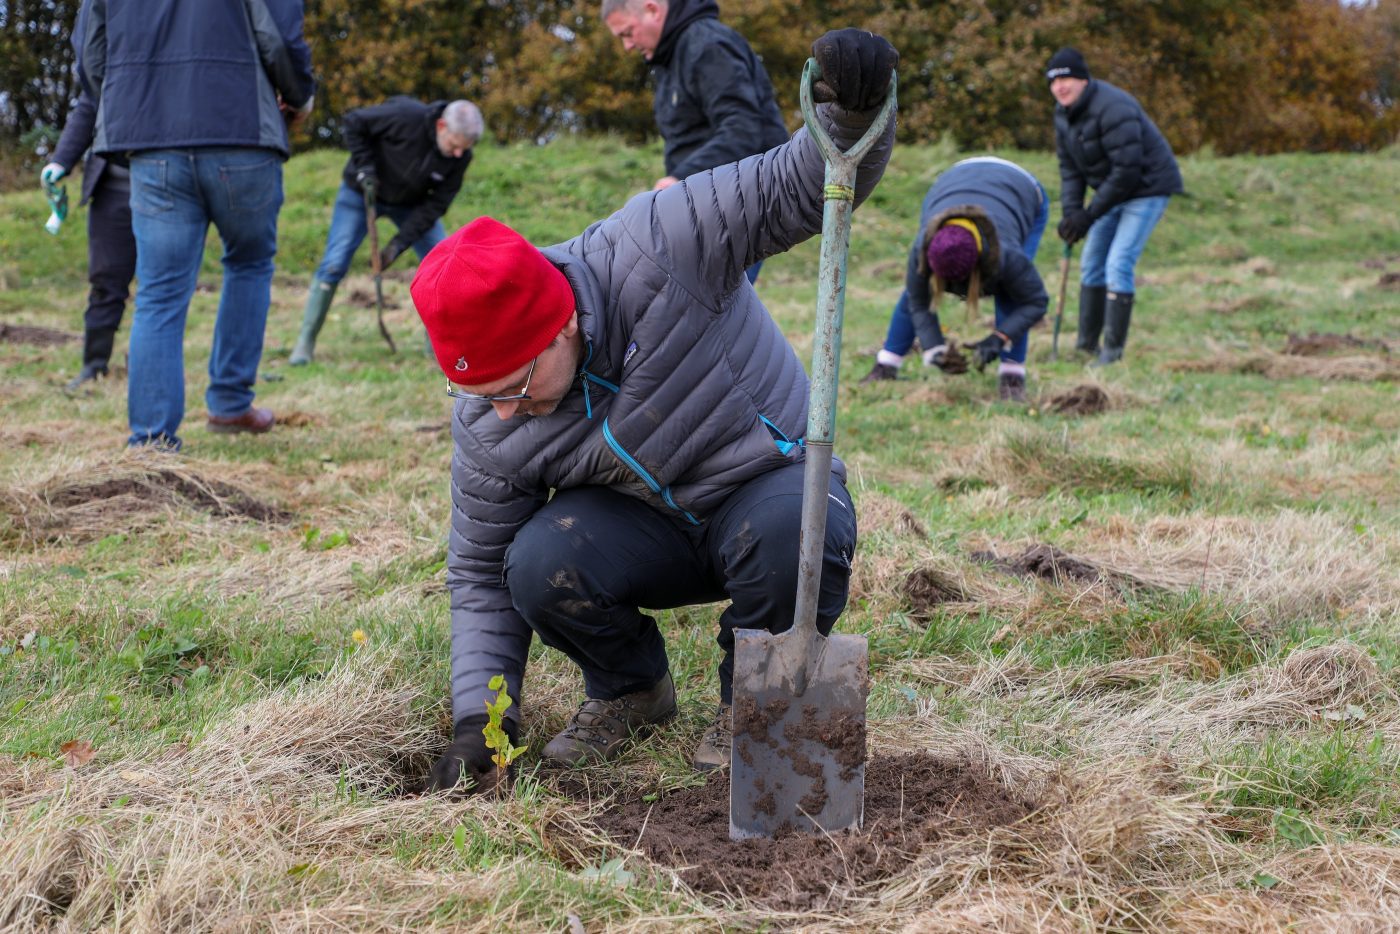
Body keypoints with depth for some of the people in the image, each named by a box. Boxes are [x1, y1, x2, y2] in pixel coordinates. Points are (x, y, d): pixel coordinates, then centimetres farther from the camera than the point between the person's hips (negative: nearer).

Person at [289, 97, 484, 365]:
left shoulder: (459, 158, -21)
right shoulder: (405, 116, -33)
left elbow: (435, 204, -17)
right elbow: (354, 122, -19)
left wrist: (399, 244, -24)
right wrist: (364, 168, -26)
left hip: (411, 203, 4)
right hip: (361, 192, -3)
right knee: (334, 265, -10)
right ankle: (306, 341, 0)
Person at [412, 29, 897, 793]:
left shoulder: (658, 249, -29)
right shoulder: (487, 428, -16)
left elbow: (801, 188, -28)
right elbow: (481, 577, -5)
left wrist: (854, 114, -51)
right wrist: (478, 717, -14)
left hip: (772, 483, -2)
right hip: (644, 529, 2)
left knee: (794, 532, -38)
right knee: (539, 564, -28)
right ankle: (629, 690, 5)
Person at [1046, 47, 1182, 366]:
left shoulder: (1111, 109, -28)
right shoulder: (1064, 113, 1)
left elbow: (1127, 170, -29)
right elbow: (1069, 167, 5)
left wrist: (1089, 216, -25)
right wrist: (1071, 211, -11)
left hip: (1147, 188, -9)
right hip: (1114, 192, 9)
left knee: (1119, 264, -17)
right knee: (1091, 262, 12)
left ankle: (1113, 351, -11)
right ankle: (1086, 345, 23)